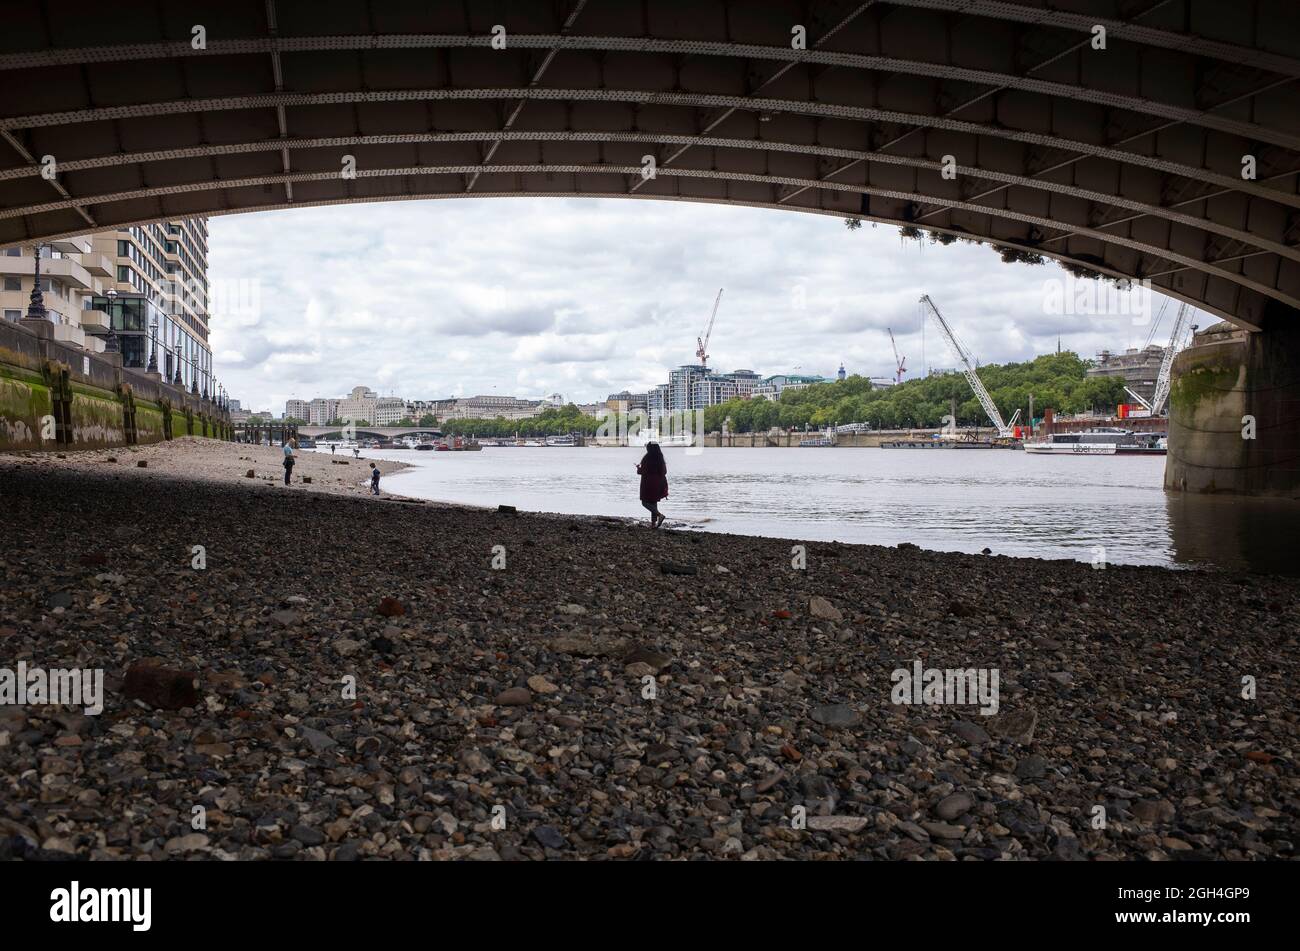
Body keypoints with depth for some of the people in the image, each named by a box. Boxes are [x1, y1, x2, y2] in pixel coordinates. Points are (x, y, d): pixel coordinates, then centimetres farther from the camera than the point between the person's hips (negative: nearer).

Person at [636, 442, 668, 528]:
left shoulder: (647, 458, -14)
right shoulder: (660, 459, 5)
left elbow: (642, 471, -14)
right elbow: (664, 471, 10)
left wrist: (638, 467, 8)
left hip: (648, 483, -7)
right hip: (659, 483, 7)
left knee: (645, 502, 0)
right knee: (653, 502, 16)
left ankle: (660, 515, -19)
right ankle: (653, 522, 14)